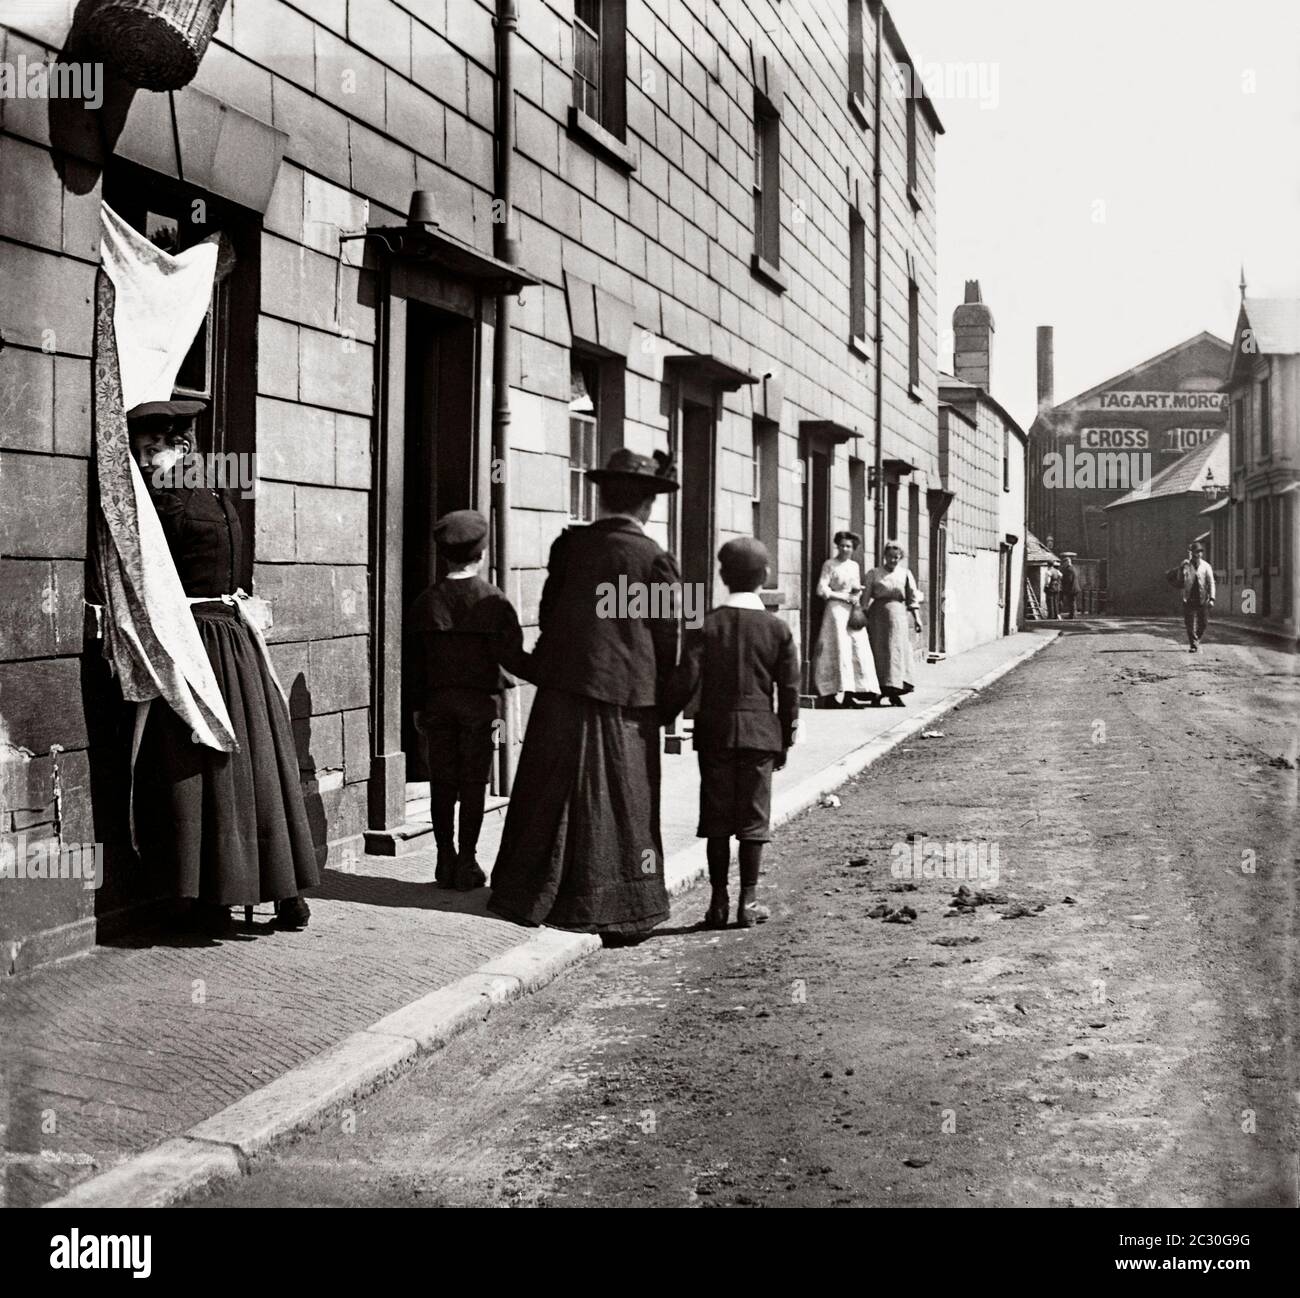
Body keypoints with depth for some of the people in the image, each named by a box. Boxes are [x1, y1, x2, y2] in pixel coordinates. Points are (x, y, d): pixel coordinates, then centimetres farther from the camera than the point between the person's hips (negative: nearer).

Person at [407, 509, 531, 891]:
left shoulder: (426, 601, 2)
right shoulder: (493, 601, -7)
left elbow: (415, 660, 4)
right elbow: (511, 657, -11)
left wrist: (418, 708, 11)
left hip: (437, 700, 2)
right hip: (479, 701, -2)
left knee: (442, 783, 7)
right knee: (474, 783, 3)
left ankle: (445, 861, 10)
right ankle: (467, 863, 3)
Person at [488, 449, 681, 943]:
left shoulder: (568, 544, 1)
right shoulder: (655, 561, -8)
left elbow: (547, 614, 6)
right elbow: (667, 641, -4)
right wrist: (660, 699, 8)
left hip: (560, 692, 3)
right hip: (625, 698, -3)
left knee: (550, 795, 13)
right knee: (619, 803, 7)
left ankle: (529, 897, 21)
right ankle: (618, 913, 12)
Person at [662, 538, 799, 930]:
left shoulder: (707, 625, -3)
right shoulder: (777, 628, -1)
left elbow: (686, 680, -9)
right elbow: (789, 690, 1)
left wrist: (662, 719, 2)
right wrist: (785, 739, 10)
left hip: (715, 732, 0)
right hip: (760, 732, 0)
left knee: (717, 818, 7)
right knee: (753, 817, 5)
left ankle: (719, 901, 8)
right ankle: (748, 901, 6)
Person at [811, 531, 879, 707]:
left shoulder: (854, 566, 15)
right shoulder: (830, 564, -1)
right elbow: (821, 589, -8)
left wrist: (857, 591, 0)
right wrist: (845, 596, -9)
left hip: (853, 611, 6)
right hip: (836, 609, -5)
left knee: (859, 649, -3)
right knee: (839, 649, -9)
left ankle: (857, 692, -2)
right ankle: (838, 694, -8)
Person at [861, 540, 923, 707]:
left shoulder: (905, 574, 8)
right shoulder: (874, 574, 4)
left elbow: (913, 597, 7)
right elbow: (866, 598, 1)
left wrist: (916, 618, -1)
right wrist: (865, 618, -5)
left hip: (898, 614, 1)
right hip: (878, 613, -1)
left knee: (897, 650, -5)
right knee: (879, 652, -1)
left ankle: (894, 693, -2)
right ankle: (878, 692, 5)